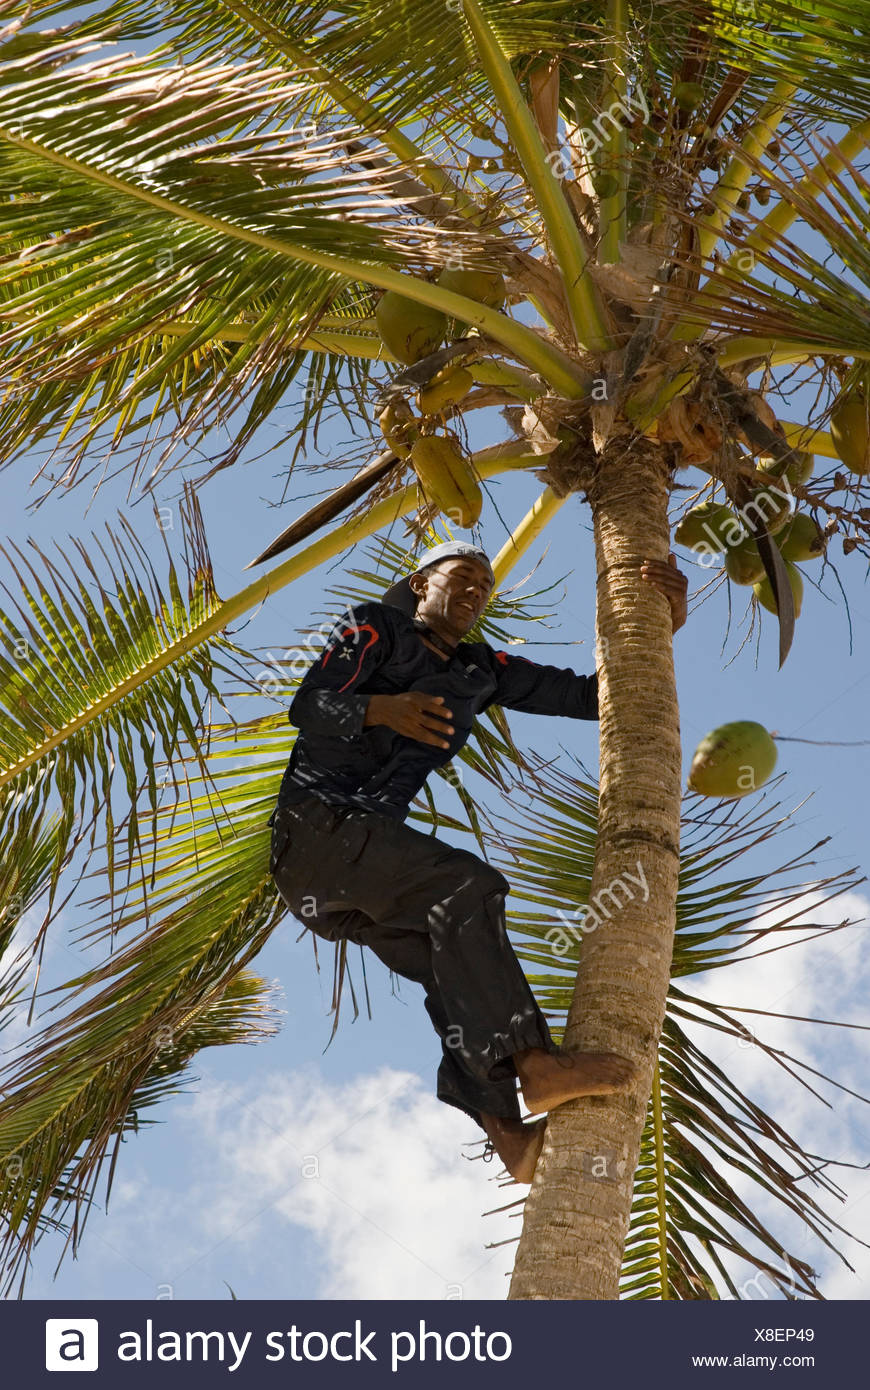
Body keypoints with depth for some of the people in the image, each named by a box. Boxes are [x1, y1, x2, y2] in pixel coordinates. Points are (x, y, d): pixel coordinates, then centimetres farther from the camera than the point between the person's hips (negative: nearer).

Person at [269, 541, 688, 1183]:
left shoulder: (484, 672, 21)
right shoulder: (375, 628, 6)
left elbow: (588, 696, 16)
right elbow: (308, 707, -8)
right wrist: (381, 709, -28)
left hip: (369, 852, 7)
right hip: (316, 822, -7)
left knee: (462, 967, -15)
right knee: (464, 884, -28)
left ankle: (506, 1128, -28)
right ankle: (533, 1063, -38)